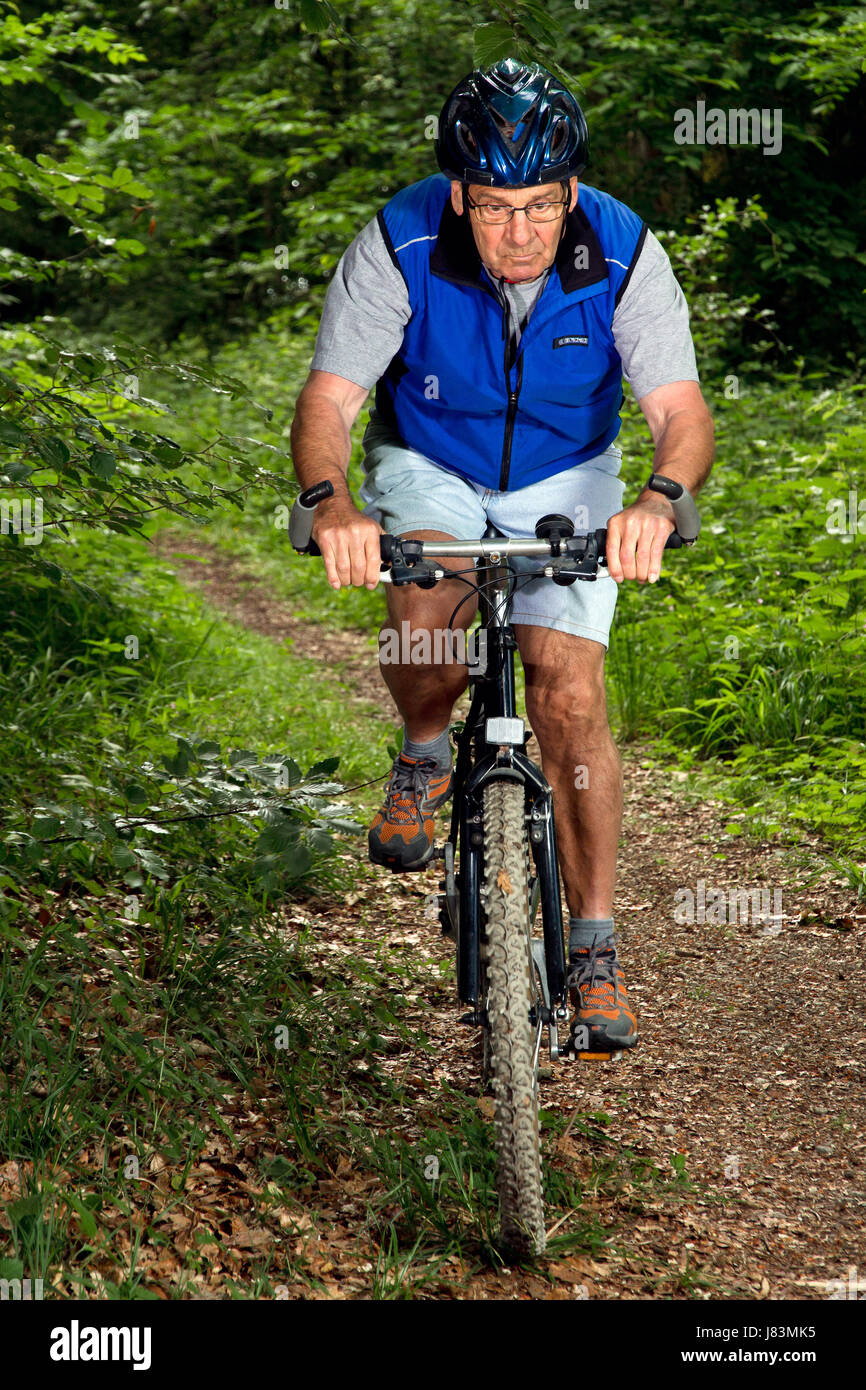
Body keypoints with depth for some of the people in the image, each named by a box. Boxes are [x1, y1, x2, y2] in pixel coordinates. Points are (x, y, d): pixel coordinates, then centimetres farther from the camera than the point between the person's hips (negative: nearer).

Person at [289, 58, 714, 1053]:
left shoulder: (622, 253, -24)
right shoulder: (400, 247, -26)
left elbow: (682, 411, -28)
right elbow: (327, 400, -28)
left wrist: (658, 501, -51)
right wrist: (332, 502, -50)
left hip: (564, 482, 1)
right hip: (429, 470, 0)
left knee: (571, 696, -13)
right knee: (425, 621, -32)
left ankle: (593, 943, 2)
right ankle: (424, 754, 3)